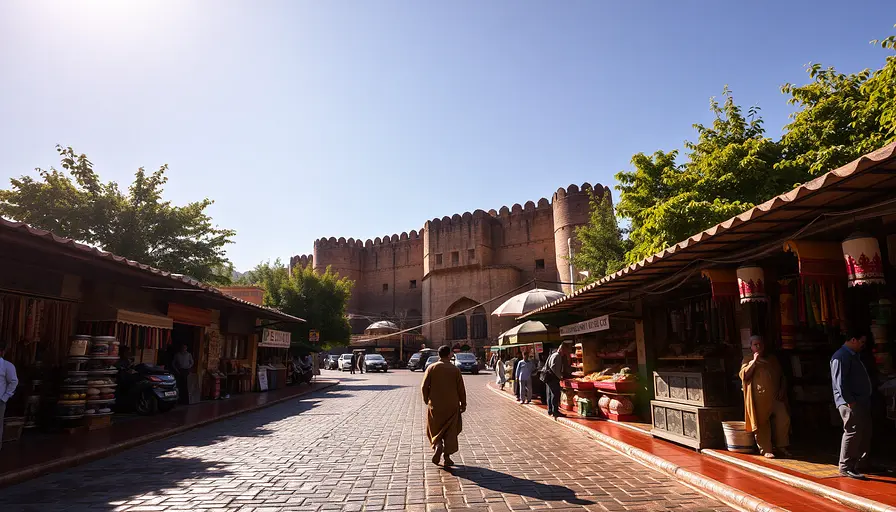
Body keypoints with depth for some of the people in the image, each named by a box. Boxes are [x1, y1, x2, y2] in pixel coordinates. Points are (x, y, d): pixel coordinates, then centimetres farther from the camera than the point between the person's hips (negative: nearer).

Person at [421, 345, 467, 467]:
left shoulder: (431, 368, -4)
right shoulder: (455, 370, -4)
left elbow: (424, 387, -5)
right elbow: (461, 389, -2)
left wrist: (426, 400, 10)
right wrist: (463, 404, 8)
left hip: (435, 405, 0)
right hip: (452, 406, 0)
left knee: (435, 429, 15)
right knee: (450, 431, 9)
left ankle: (437, 446, -9)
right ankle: (447, 457, 8)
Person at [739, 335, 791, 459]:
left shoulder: (773, 359, 16)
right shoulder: (748, 360, 3)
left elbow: (781, 375, 20)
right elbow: (743, 375, -12)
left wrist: (782, 389, 5)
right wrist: (754, 361, -16)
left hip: (776, 396, 4)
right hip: (759, 398, -4)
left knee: (784, 419, -3)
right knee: (762, 423, 0)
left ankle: (781, 446, 14)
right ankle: (766, 450, 10)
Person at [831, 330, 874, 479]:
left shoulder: (854, 356, 20)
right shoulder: (841, 356, -12)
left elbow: (861, 379, 21)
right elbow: (840, 382, -18)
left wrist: (867, 400, 15)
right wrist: (849, 401, -21)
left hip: (862, 401, 10)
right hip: (850, 403, -10)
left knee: (865, 433, 13)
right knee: (853, 432, -11)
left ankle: (861, 464, 23)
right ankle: (846, 468, -5)